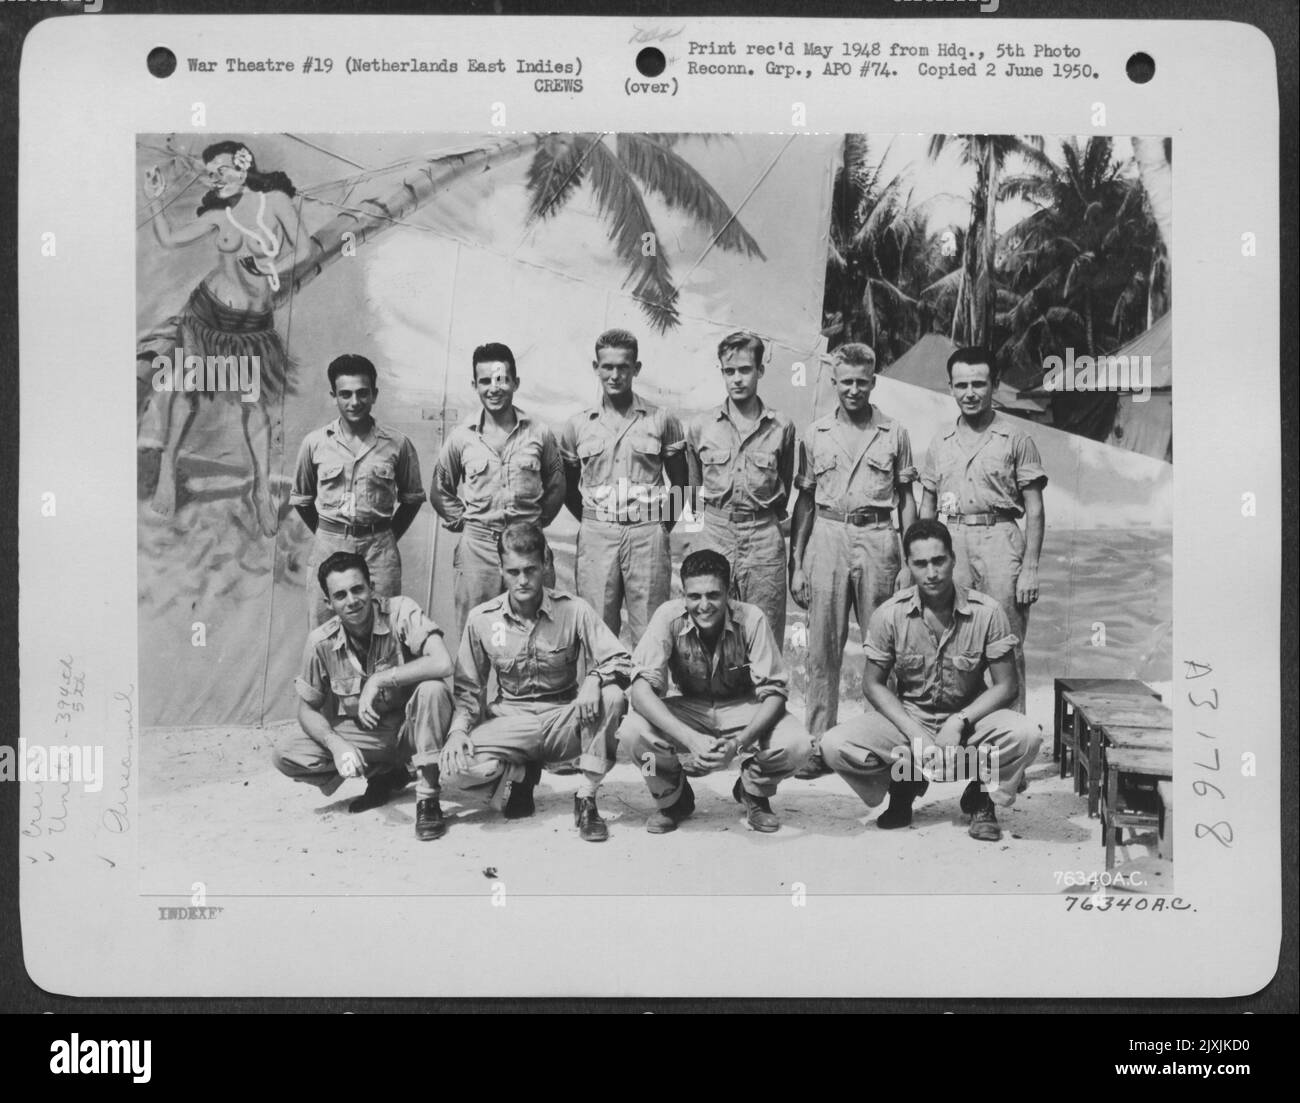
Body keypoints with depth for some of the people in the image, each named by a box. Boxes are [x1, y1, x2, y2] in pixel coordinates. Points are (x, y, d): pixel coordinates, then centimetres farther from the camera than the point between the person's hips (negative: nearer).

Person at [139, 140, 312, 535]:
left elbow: (304, 249, -3)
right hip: (207, 313, 1)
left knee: (255, 404, 4)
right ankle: (166, 474, 10)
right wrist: (155, 201, -8)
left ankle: (263, 491, 14)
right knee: (186, 391, -2)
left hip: (254, 325, -1)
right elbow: (169, 239, 4)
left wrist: (267, 269, -12)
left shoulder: (275, 200, -5)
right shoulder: (218, 214, 0)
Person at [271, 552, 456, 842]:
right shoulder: (321, 642, -10)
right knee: (284, 757, -16)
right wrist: (337, 745, -22)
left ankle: (427, 799, -21)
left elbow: (442, 664, -34)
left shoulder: (400, 612, -19)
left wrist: (378, 680, -31)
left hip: (410, 730, -3)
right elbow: (307, 709, -2)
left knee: (432, 689, -35)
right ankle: (386, 775, 3)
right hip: (361, 735, 3)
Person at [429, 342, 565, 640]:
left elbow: (556, 486, 15)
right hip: (477, 547, 0)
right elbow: (440, 491, 14)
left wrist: (538, 522, 8)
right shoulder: (461, 438, 2)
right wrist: (463, 523, 6)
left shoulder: (539, 434, 2)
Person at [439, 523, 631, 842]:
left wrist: (594, 679, -33)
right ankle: (521, 773, 5)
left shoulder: (573, 610, -7)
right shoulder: (482, 619, -2)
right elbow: (468, 688, 3)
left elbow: (620, 660, -10)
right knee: (459, 764, -30)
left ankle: (587, 799, -15)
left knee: (611, 697, -32)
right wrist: (458, 729, -16)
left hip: (563, 719, 0)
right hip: (510, 723, 0)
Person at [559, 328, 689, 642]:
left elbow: (680, 483, 11)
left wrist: (664, 525, 4)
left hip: (647, 535, -1)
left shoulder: (662, 421, 5)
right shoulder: (578, 425, 9)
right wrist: (590, 521, 8)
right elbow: (567, 486, 17)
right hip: (596, 535, 1)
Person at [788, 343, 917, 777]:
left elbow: (906, 499, 9)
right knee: (823, 648, 1)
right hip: (827, 537, 1)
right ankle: (819, 745, 5)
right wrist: (796, 564, 7)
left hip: (877, 538, -1)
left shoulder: (894, 434, 7)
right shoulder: (815, 435, 10)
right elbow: (804, 501, 12)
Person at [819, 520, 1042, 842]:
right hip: (908, 718, 1)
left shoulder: (986, 612, -12)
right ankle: (904, 786, 5)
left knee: (1026, 736, -33)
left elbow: (1005, 686, -7)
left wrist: (958, 722, -22)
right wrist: (915, 734, -16)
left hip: (970, 717, -1)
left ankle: (980, 797, -1)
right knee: (835, 746, -25)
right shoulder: (889, 615, -10)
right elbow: (874, 684, -2)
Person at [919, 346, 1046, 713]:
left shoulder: (1016, 439, 3)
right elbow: (927, 510, 19)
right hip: (949, 543, 4)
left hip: (999, 539, -3)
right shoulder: (940, 445, 15)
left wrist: (1030, 568, -7)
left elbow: (1034, 510, 1)